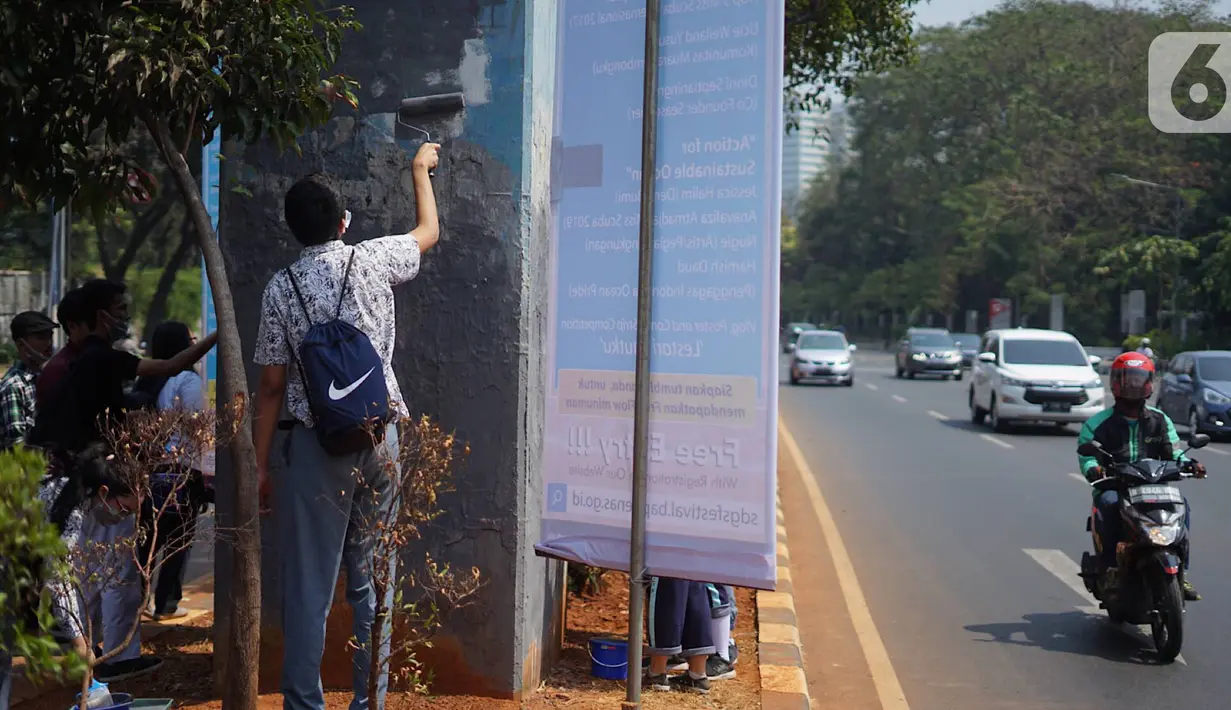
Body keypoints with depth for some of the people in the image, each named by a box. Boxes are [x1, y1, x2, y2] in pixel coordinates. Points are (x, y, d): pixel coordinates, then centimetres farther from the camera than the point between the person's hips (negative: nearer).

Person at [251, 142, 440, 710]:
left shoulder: (282, 288, -2)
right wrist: (420, 168, 38)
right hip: (380, 439, 2)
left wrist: (260, 465, 5)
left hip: (318, 445, -2)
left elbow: (271, 387, -2)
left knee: (309, 587, 2)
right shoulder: (373, 261, 1)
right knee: (372, 580, 10)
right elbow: (429, 231, 23)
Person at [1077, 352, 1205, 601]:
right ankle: (1112, 568, -29)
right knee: (1108, 504, -36)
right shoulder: (1098, 423, 5)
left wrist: (1190, 464, -14)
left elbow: (1173, 453, 8)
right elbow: (1086, 454, -7)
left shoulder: (1160, 420, 16)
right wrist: (1094, 469, -31)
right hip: (1113, 487, -2)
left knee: (1180, 503, -26)